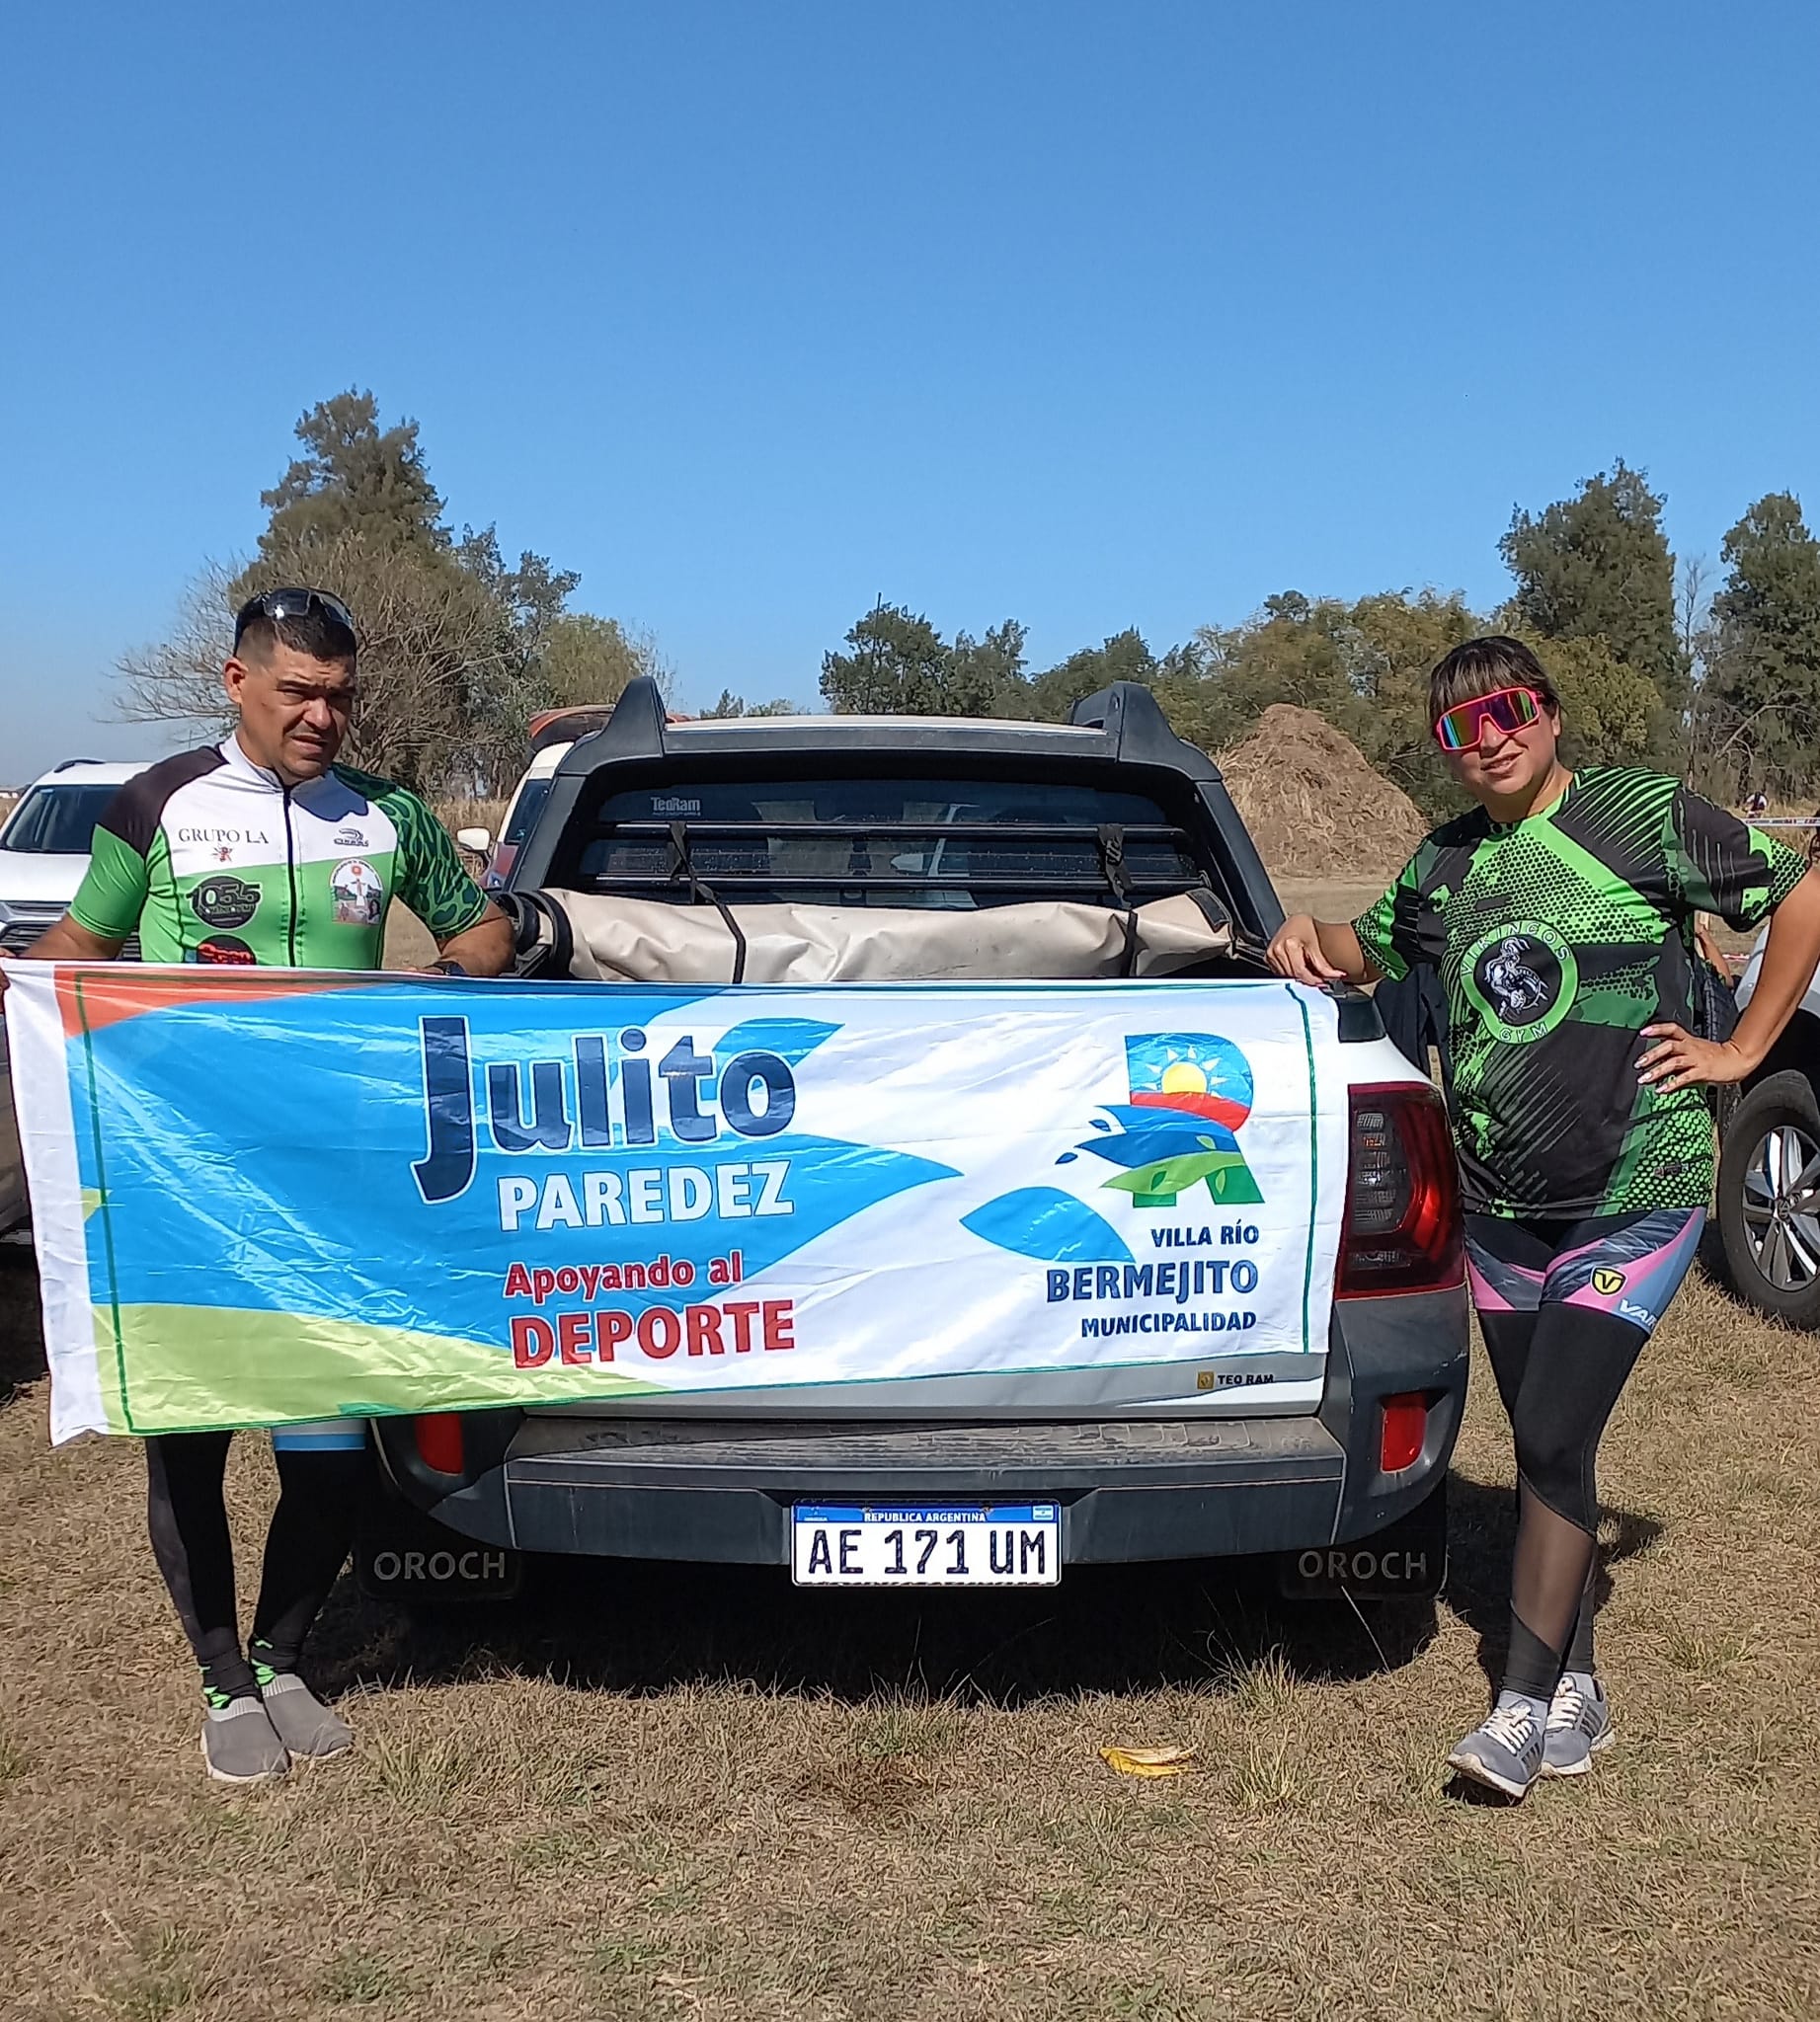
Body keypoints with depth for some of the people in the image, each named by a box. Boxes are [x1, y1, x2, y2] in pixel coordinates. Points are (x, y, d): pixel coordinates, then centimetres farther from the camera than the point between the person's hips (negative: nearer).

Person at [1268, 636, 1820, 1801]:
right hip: (1502, 1212, 6)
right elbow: (1372, 949, 25)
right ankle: (1576, 1688, 28)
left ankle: (1523, 1708, 2)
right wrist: (1311, 943, 2)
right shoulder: (1445, 863, 8)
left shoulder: (1643, 816, -8)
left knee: (1552, 1441, -11)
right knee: (1547, 1449, 13)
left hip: (1635, 1202, -5)